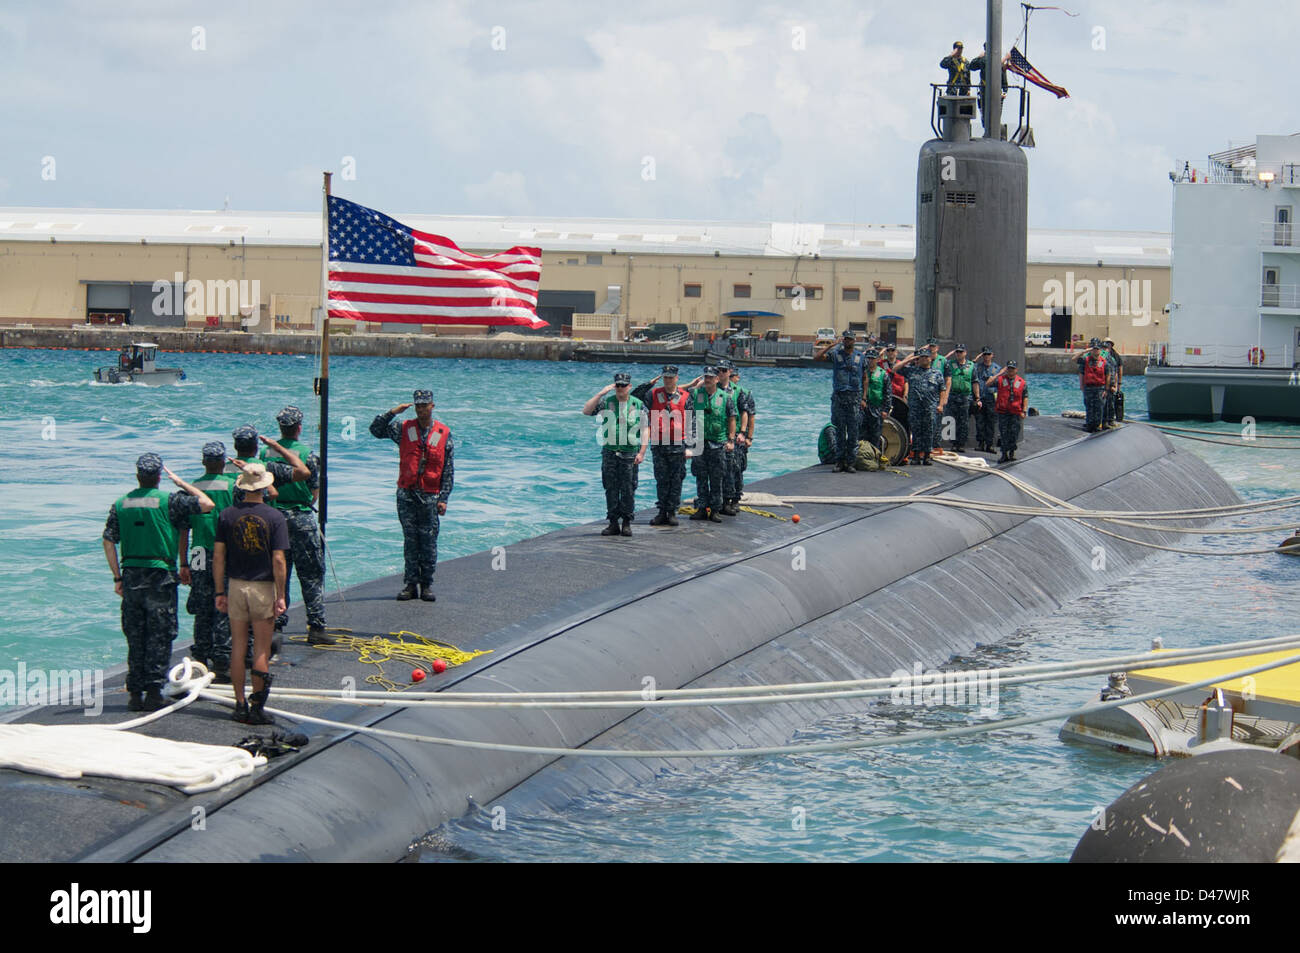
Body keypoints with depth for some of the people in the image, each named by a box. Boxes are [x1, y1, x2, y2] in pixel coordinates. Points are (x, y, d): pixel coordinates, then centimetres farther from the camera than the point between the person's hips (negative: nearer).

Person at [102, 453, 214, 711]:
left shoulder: (121, 504, 6)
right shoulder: (168, 501, -7)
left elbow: (108, 541, 4)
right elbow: (207, 504, -7)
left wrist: (117, 577, 8)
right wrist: (180, 482, 4)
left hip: (131, 576, 4)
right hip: (160, 577, -4)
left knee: (135, 638, 10)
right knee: (159, 637, 2)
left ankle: (135, 693, 11)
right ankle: (154, 692, -1)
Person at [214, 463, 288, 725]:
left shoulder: (227, 515, 0)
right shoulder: (274, 517, -9)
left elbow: (218, 556, 0)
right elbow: (279, 560, -12)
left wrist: (220, 592, 6)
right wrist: (280, 596, -6)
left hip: (236, 586, 3)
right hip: (264, 587, -3)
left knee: (238, 647, 10)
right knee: (262, 649, 3)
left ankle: (240, 704, 12)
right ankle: (257, 707, 3)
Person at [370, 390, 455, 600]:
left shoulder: (444, 433, 3)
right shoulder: (403, 429, 6)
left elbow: (448, 470, 4)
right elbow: (376, 430, 3)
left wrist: (443, 499, -2)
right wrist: (392, 412, -8)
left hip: (430, 496, -1)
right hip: (406, 494, 1)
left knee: (429, 541, 1)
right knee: (410, 540, 4)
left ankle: (427, 584, 10)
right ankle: (410, 584, 10)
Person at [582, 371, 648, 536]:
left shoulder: (638, 405, 3)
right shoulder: (606, 402, 5)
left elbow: (645, 429, 3)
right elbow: (586, 410, -8)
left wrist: (642, 452, -5)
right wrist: (601, 393, -12)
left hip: (629, 453, -1)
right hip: (609, 452, 1)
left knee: (628, 490, 0)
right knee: (611, 489, 3)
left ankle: (627, 523, 7)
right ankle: (613, 523, 9)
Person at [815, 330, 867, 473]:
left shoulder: (860, 357, 8)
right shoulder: (835, 354, 6)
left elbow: (865, 378, 11)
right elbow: (816, 357, -7)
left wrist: (863, 398, 4)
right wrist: (830, 346, -10)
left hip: (854, 398, 0)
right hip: (838, 397, 0)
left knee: (853, 431, -2)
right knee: (839, 430, 2)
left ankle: (851, 462, 1)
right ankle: (841, 460, 7)